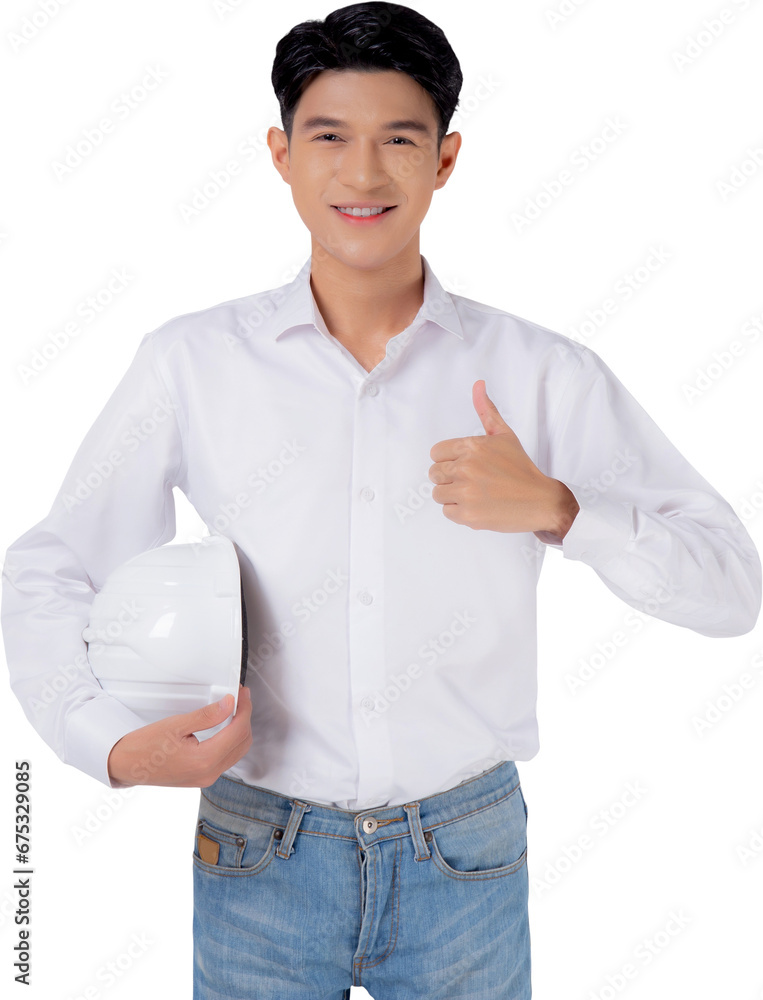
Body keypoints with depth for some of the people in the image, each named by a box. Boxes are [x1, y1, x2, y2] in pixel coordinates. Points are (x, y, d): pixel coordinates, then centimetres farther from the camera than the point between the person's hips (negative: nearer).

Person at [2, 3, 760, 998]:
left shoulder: (541, 373, -5)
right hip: (258, 858, 0)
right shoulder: (192, 363, -5)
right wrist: (111, 743, -15)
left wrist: (556, 507, -20)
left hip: (467, 854, 1)